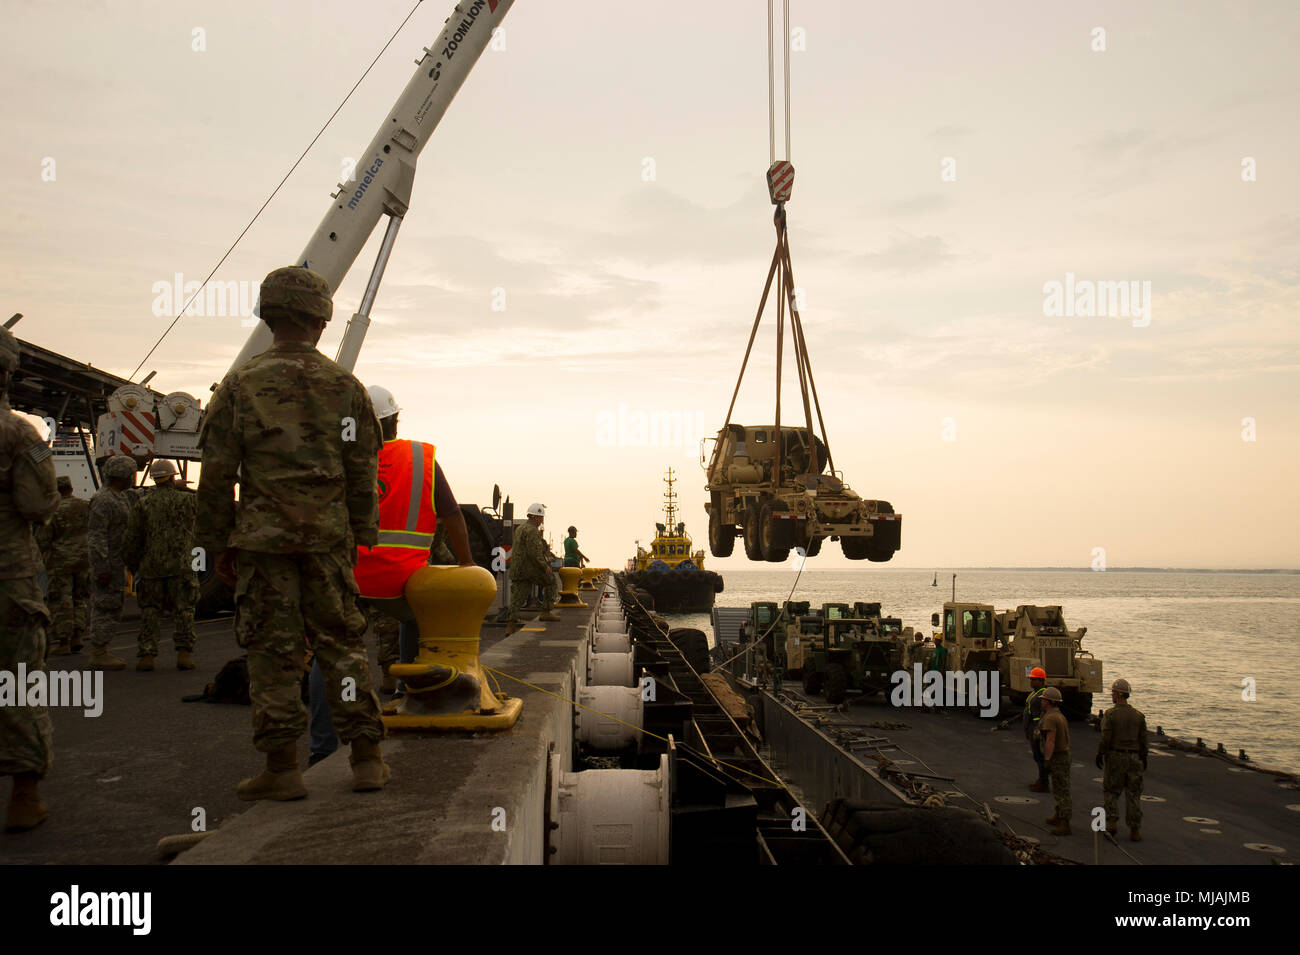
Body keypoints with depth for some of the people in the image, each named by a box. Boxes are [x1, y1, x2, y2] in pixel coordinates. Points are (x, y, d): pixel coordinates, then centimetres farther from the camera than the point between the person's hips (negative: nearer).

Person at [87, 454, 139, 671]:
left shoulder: (121, 497, 15)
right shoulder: (103, 500, -16)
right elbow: (95, 536, -21)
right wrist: (102, 568, -23)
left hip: (117, 562, 10)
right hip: (107, 563, -10)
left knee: (113, 607, 14)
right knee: (106, 606, -7)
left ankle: (101, 652, 21)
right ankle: (99, 655, -3)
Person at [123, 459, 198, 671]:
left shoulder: (142, 504, 5)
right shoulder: (186, 500, 1)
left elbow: (132, 540, 5)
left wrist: (134, 567, 15)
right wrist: (183, 488, 24)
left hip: (150, 567, 2)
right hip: (180, 566, -1)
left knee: (149, 611, 9)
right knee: (183, 610, 3)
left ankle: (146, 655, 3)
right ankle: (184, 652, -4)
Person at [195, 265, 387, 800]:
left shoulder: (239, 386, 1)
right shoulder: (345, 387, 5)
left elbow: (217, 474, 0)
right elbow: (362, 474, 6)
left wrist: (217, 544, 7)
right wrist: (361, 536, 14)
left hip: (262, 535, -1)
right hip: (328, 535, 2)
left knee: (273, 651, 3)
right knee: (342, 642, 8)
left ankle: (282, 768, 6)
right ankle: (367, 759, 10)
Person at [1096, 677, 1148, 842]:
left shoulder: (1110, 714, -9)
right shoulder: (1138, 715, 2)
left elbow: (1105, 738, -12)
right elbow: (1143, 740, 4)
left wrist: (1099, 754, -1)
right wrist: (1143, 759, 14)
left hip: (1114, 756, -3)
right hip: (1134, 757, 3)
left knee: (1111, 791, 12)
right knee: (1133, 794, 8)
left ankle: (1112, 822, 0)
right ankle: (1135, 830, 9)